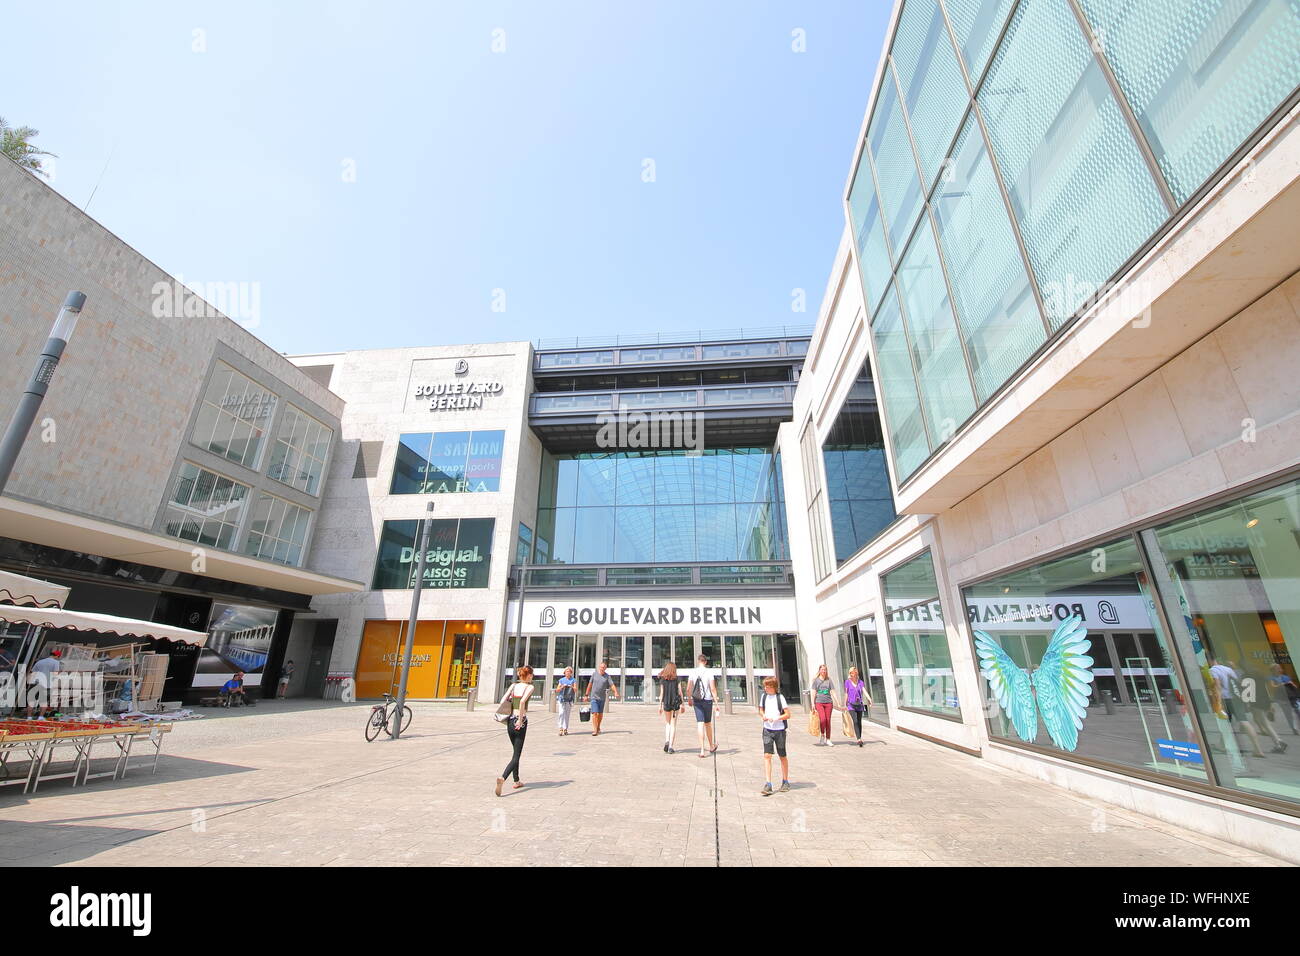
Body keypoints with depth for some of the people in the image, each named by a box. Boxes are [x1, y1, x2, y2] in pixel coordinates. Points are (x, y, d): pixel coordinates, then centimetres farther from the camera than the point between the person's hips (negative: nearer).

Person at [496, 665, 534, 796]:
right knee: (516, 755, -1)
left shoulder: (513, 685, 10)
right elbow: (522, 701, -21)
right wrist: (520, 720, -16)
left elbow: (503, 700, 1)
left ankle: (516, 781, 27)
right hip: (520, 722, -6)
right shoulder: (529, 687, -5)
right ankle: (502, 778, -21)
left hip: (510, 720, 6)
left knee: (516, 752, 22)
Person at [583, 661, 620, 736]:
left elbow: (612, 685, -11)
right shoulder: (594, 674, 1)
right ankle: (595, 730, -11)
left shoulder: (607, 676, 0)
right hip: (594, 697, -1)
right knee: (595, 713, -12)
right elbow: (590, 685, 8)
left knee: (600, 714, 11)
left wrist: (616, 692, -29)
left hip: (602, 698, 1)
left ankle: (598, 727, 31)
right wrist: (586, 695, 9)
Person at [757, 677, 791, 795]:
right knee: (767, 755, -7)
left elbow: (788, 714, -10)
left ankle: (785, 781, 30)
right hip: (767, 730, 3)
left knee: (782, 756, 12)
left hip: (779, 730, -3)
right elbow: (761, 710, 15)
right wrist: (763, 716, -6)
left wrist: (776, 718, -22)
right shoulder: (763, 696, 3)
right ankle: (768, 784, -5)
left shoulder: (780, 697, -11)